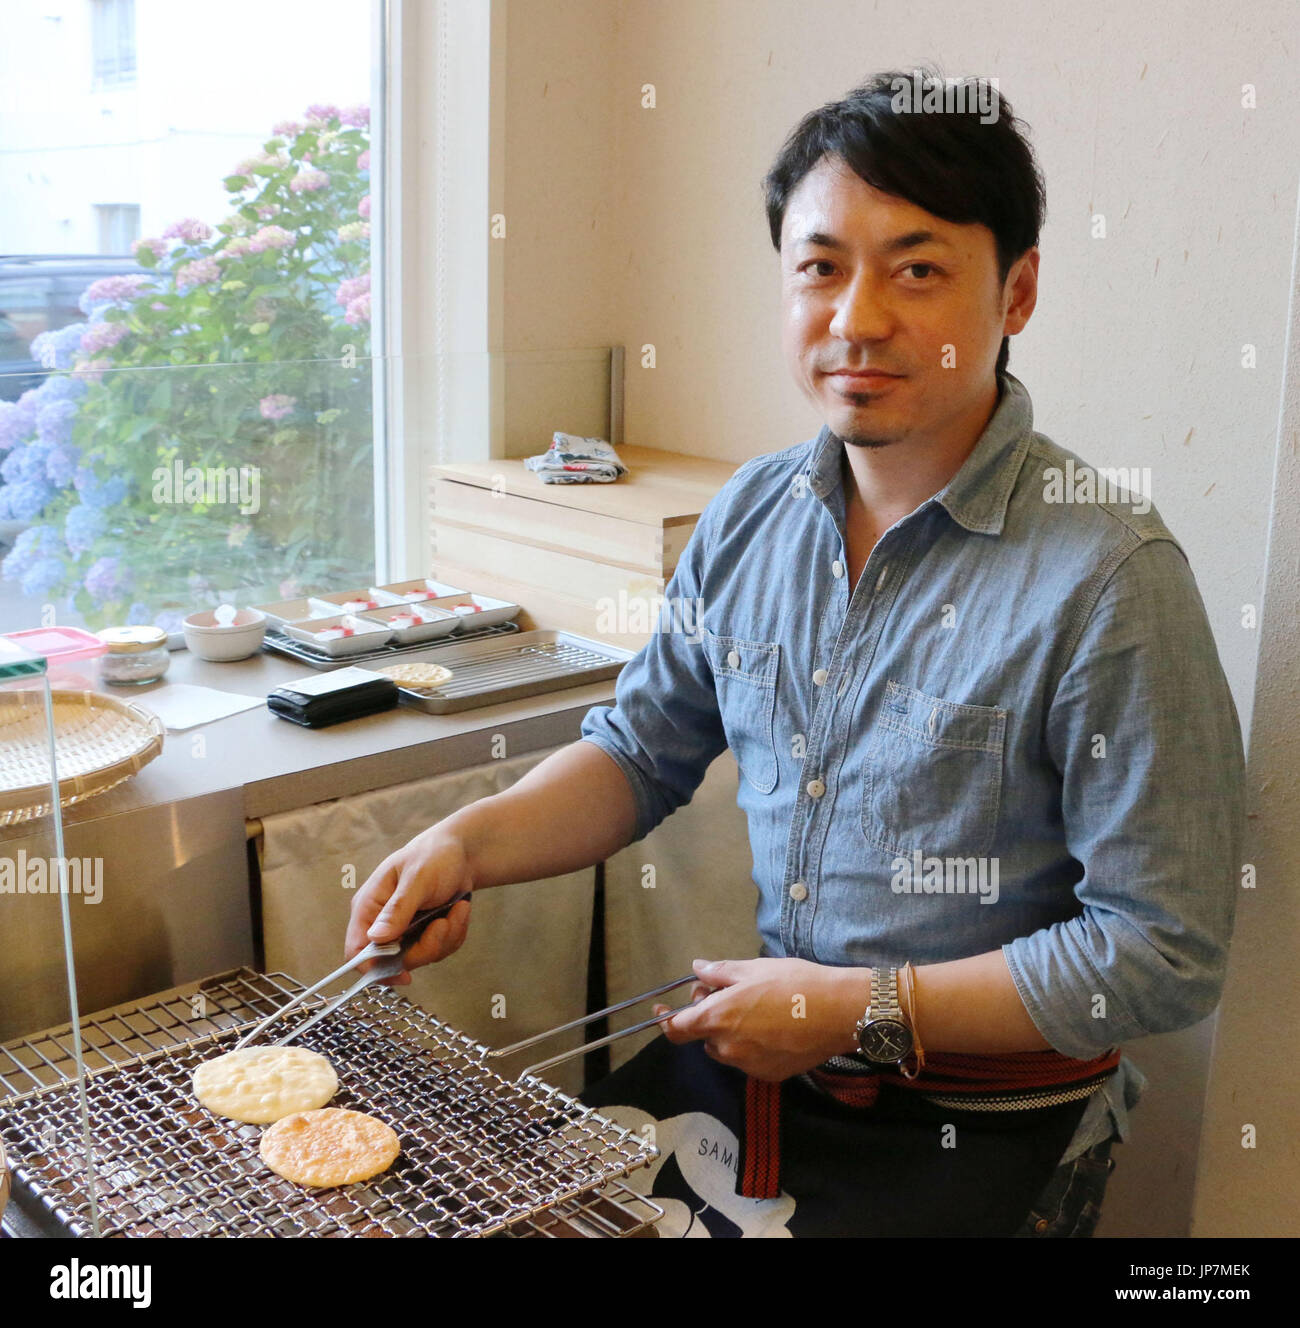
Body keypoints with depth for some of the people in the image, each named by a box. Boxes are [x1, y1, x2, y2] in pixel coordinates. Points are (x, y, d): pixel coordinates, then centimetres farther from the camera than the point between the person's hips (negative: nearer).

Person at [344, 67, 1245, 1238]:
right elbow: (643, 750, 10)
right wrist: (467, 843, -7)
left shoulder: (1108, 577, -21)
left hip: (978, 1131, -5)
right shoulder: (749, 517, -1)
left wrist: (862, 1009, -18)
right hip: (752, 1055, 5)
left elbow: (1165, 954, -18)